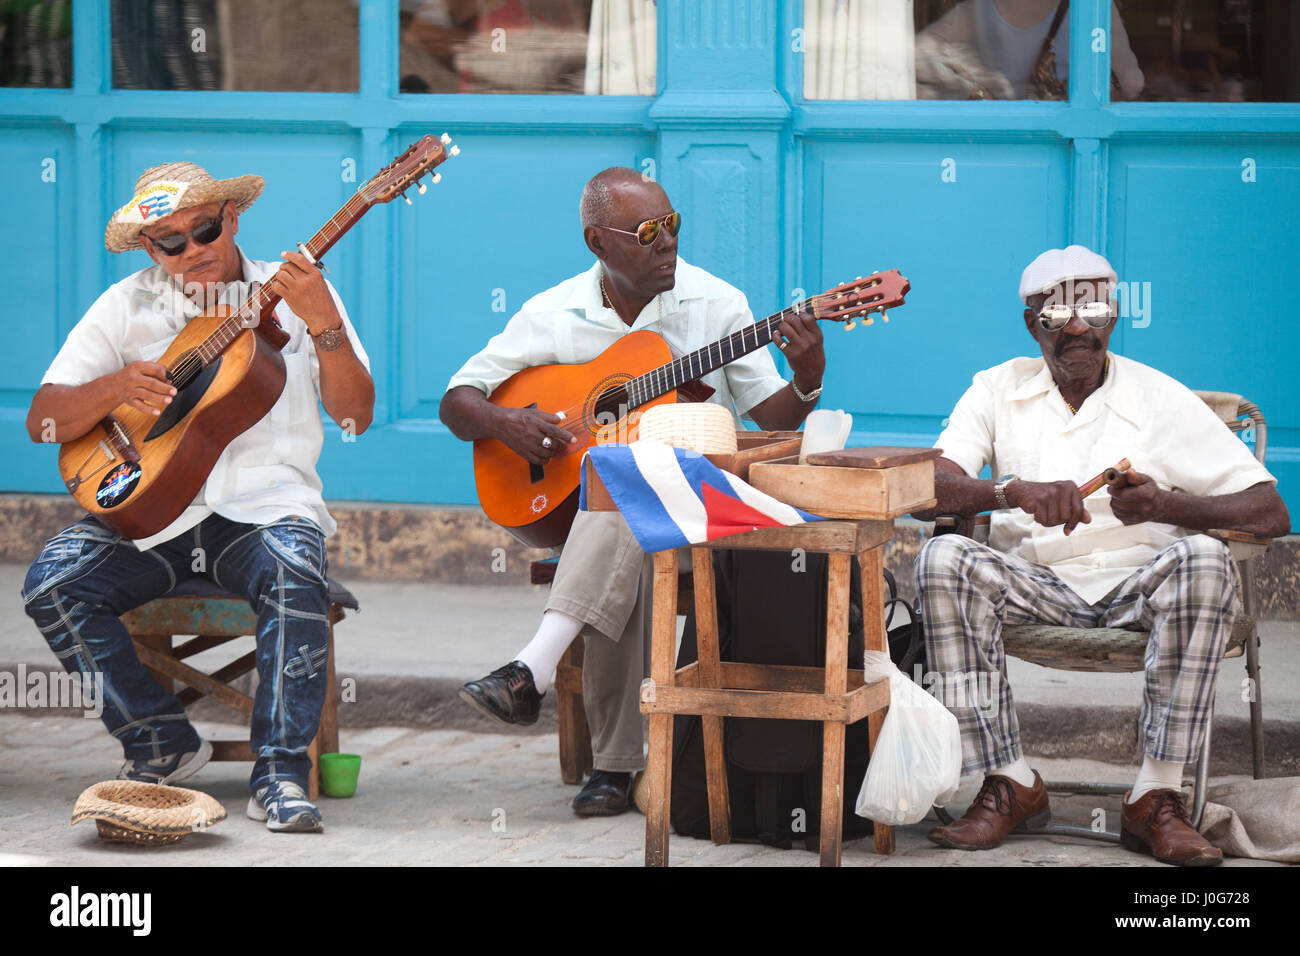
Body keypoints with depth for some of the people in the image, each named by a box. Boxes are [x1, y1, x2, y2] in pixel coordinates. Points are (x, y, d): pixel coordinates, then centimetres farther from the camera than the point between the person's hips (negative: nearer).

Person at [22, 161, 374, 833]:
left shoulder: (291, 295, 9)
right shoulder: (127, 305, 10)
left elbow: (354, 416, -1)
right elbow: (43, 421, 4)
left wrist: (323, 325, -16)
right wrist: (115, 387, -15)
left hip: (263, 505, -2)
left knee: (296, 573, -35)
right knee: (52, 583, -23)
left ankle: (281, 772, -28)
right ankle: (160, 744, -7)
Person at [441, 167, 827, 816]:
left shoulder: (716, 303, 2)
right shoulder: (554, 315, 4)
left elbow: (770, 416, 0)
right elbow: (457, 402, 7)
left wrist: (807, 382, -21)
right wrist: (505, 424, -14)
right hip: (575, 501, 1)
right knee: (628, 558, -36)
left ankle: (534, 669, -48)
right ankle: (616, 763, -33)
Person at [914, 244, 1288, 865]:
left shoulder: (1161, 400, 3)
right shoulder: (999, 390, 9)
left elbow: (1270, 513, -4)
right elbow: (929, 488, -7)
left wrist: (1164, 505, -22)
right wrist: (1015, 492, -27)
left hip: (1139, 581, -1)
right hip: (1035, 580, 1)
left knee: (1203, 559, -33)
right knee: (942, 560, -27)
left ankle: (1157, 797, -31)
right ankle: (1008, 783, -24)